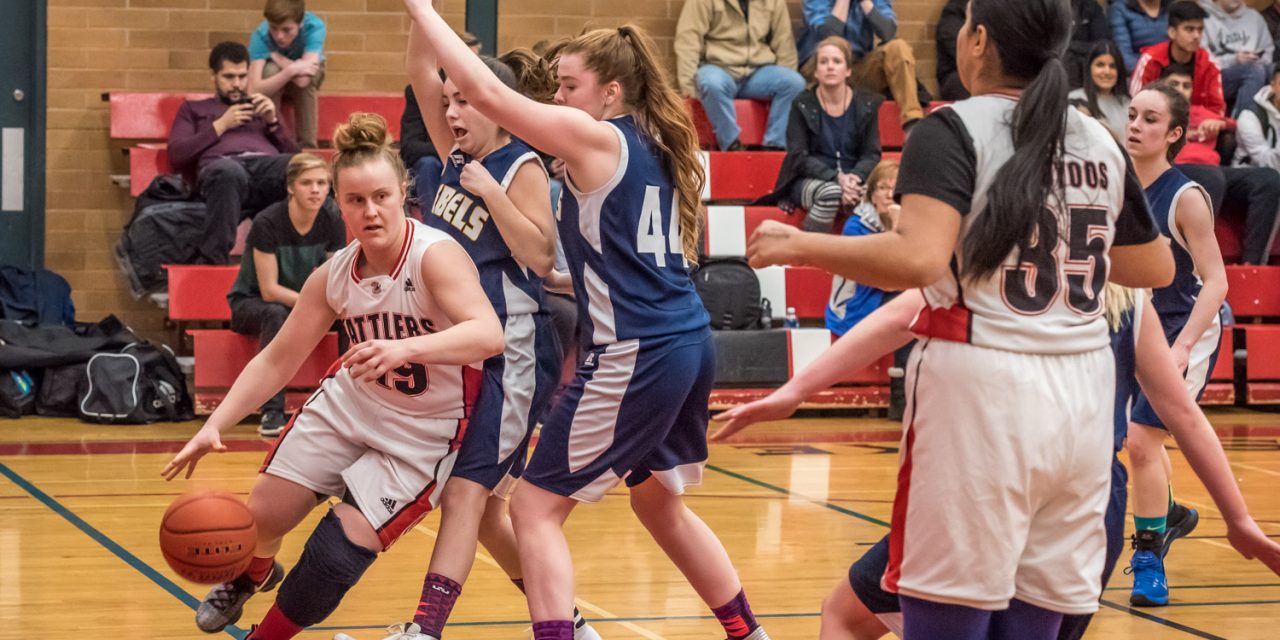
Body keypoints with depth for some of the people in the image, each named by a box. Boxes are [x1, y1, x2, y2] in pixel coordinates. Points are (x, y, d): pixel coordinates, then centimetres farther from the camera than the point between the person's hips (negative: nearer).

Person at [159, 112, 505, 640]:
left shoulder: (435, 256, -28)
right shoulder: (334, 276, -10)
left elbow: (488, 334, -45)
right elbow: (276, 361, 0)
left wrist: (406, 348, -60)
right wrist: (215, 425, -10)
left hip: (425, 432, -5)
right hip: (350, 403, 5)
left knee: (343, 546, -14)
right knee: (262, 516, 4)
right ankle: (250, 578, 44)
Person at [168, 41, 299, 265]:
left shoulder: (262, 107, 38)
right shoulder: (193, 109, 31)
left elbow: (293, 153, 27)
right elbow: (175, 155, 13)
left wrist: (273, 122, 12)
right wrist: (221, 125, 8)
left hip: (266, 164, 2)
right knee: (228, 172, -45)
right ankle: (211, 260, -46)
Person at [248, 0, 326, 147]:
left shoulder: (314, 26, -32)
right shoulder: (260, 36, -31)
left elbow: (303, 79, -42)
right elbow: (254, 90, -42)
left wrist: (276, 56, -30)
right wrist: (290, 71, -52)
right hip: (274, 82, 0)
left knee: (304, 79, -34)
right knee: (270, 69, -34)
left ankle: (307, 144, -22)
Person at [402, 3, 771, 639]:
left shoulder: (594, 138, -9)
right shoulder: (657, 144, 14)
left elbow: (487, 91, -14)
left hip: (633, 356, -9)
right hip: (689, 344, 9)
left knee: (535, 509, -3)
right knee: (659, 502, 27)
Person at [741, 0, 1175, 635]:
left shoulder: (954, 129, -7)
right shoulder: (1100, 142, 11)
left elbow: (918, 259, -20)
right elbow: (1156, 269, 21)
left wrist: (800, 246, -8)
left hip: (982, 384, -6)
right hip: (1080, 391, 6)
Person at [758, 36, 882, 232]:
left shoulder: (867, 104, 4)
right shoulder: (802, 105, -2)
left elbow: (871, 155, 2)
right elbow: (798, 157, -8)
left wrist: (855, 178, -21)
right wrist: (837, 178, -23)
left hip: (854, 178, 2)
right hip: (807, 181, -2)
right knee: (830, 192, -38)